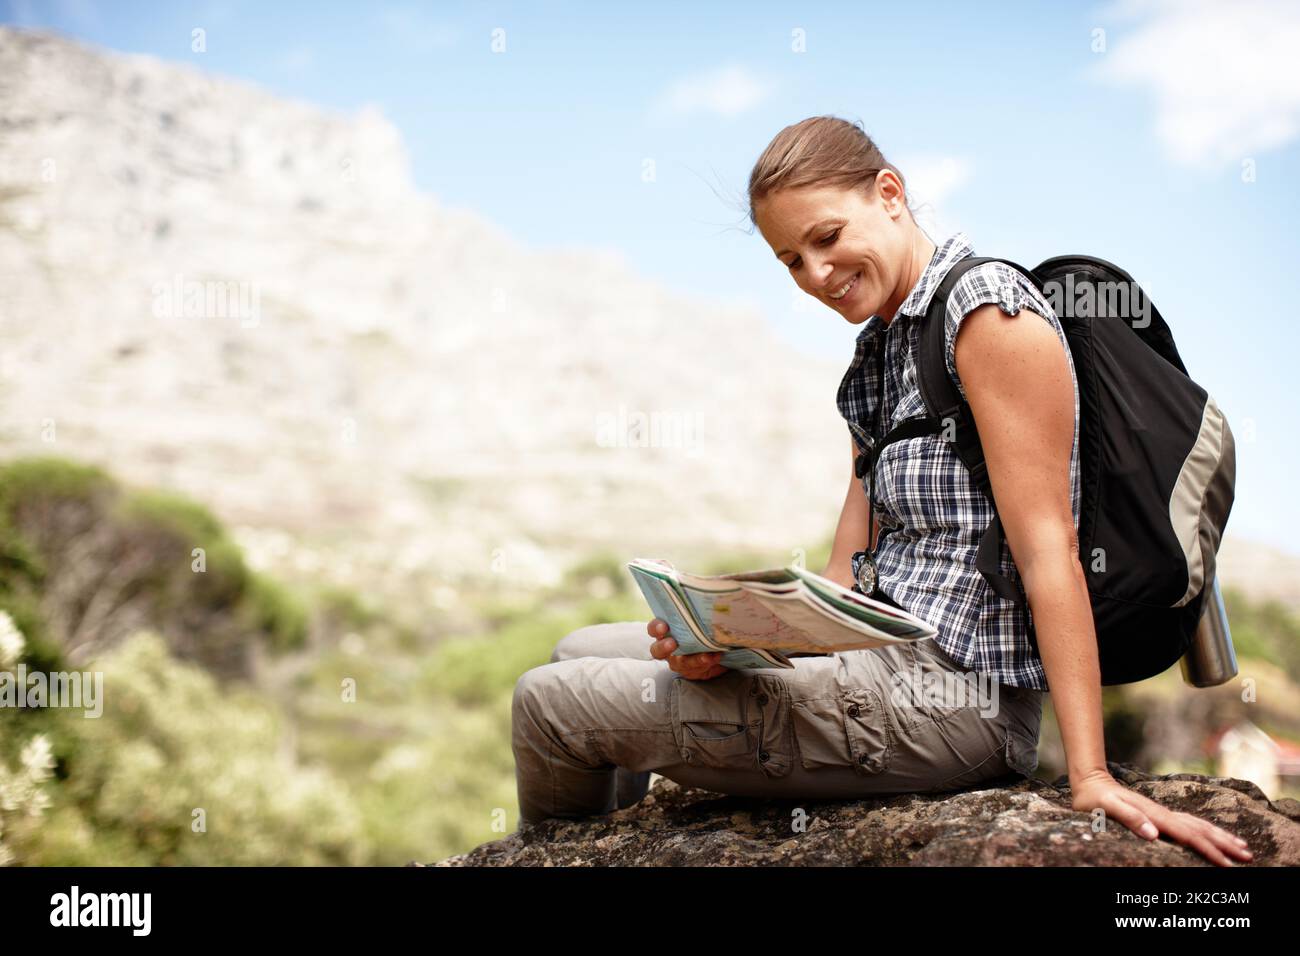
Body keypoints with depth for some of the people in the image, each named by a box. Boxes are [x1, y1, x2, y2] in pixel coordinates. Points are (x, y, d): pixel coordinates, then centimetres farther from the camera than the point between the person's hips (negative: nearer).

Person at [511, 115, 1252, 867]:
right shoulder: (878, 350, 17)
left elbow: (1048, 549, -18)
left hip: (953, 697, -9)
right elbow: (848, 573, 11)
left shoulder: (990, 310, -11)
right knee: (583, 654, 18)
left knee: (551, 702, -6)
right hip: (885, 660, 9)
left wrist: (1091, 777, -21)